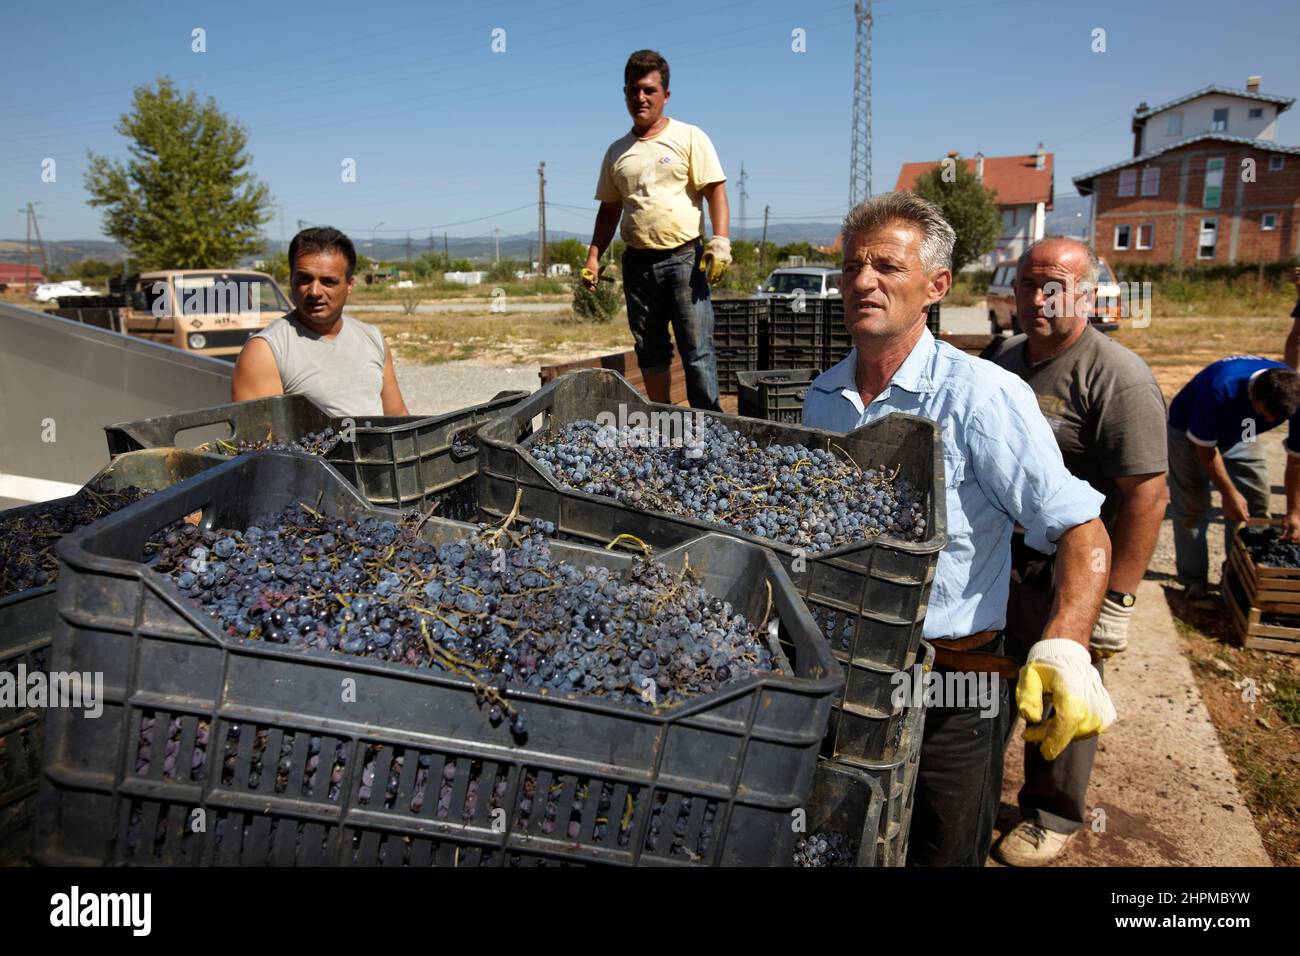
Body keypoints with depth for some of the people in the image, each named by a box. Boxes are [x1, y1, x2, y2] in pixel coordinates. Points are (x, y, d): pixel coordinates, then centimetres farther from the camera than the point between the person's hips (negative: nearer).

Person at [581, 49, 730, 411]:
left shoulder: (689, 137, 2)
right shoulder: (616, 152, 15)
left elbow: (715, 191, -4)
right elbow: (610, 209, 20)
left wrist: (720, 241, -17)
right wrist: (593, 256, 10)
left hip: (684, 258, -5)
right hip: (637, 262, 5)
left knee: (697, 350, -7)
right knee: (650, 351, 10)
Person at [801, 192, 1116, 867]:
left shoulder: (983, 395, -18)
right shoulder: (822, 397, 2)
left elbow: (1081, 531, -21)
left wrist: (1064, 646, -36)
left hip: (950, 691, -5)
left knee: (940, 853, 15)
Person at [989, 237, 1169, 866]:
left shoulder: (1116, 377, -17)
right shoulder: (1006, 360, 8)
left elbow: (1146, 494, -20)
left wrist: (1115, 600, -22)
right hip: (995, 567, 7)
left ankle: (1053, 815, 32)